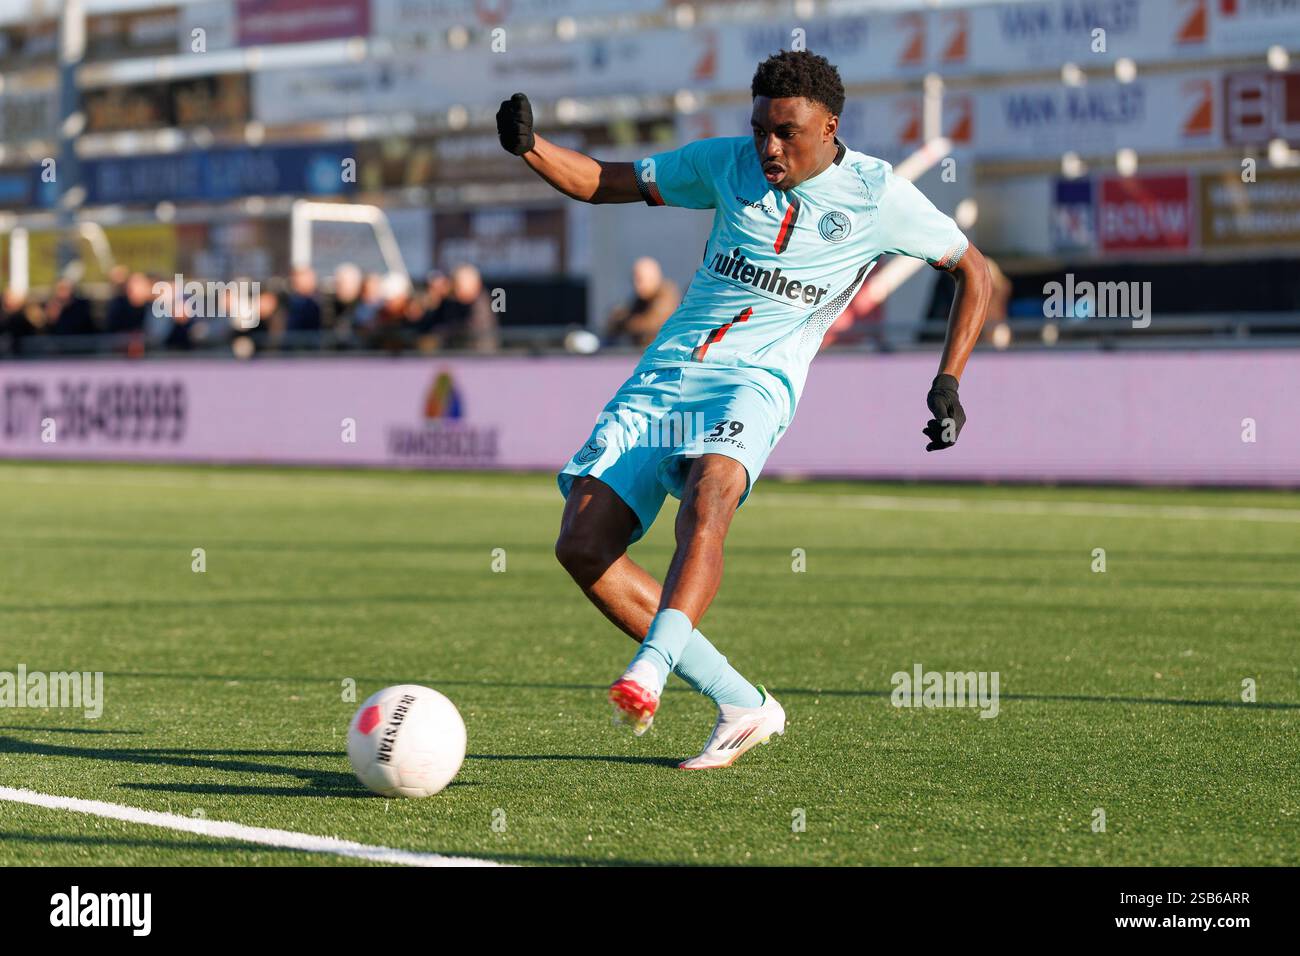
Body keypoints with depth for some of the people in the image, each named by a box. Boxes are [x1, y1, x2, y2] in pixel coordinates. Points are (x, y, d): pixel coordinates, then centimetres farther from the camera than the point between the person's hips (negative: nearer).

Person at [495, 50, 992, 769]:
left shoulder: (876, 194, 2)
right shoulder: (727, 163, 11)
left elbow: (973, 270, 12)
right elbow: (602, 182, 17)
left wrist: (948, 383, 2)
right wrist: (529, 147, -3)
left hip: (755, 380, -4)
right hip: (666, 368, 4)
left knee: (707, 498, -39)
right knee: (582, 543, -14)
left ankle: (650, 669, -52)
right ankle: (741, 706, -8)